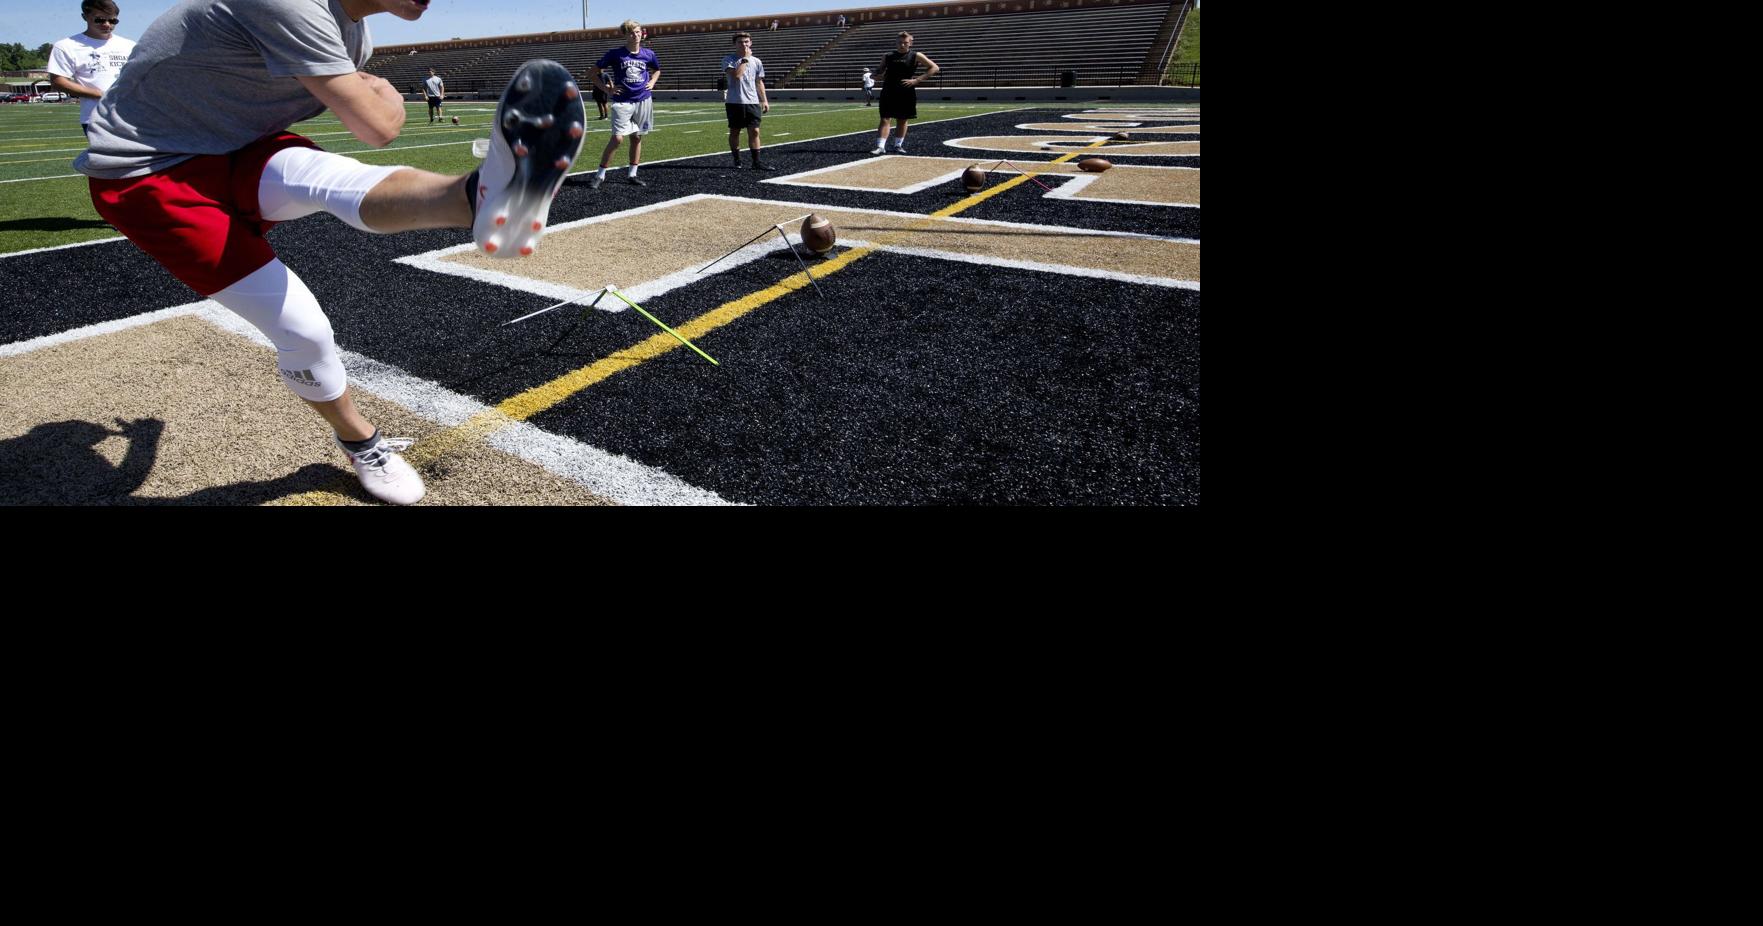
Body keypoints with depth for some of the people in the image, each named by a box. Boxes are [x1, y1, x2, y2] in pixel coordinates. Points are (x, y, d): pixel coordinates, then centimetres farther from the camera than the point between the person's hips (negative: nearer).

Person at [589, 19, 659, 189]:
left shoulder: (648, 54, 5)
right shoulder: (615, 54, -4)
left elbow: (657, 70, 27)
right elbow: (595, 72, 3)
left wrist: (652, 83, 10)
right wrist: (607, 89, -5)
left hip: (643, 101, 4)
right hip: (622, 102, -4)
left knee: (637, 137, 9)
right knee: (617, 138, -12)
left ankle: (632, 175, 20)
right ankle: (600, 175, -3)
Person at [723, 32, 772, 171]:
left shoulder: (756, 61, 12)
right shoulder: (729, 60, -2)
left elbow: (759, 82, 18)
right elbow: (736, 75, -19)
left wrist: (764, 100, 11)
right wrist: (745, 59, -12)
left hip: (752, 102, 3)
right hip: (734, 102, -3)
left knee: (754, 131, -3)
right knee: (734, 131, 4)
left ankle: (756, 162, -2)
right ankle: (737, 161, 14)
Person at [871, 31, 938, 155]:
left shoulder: (915, 56, 0)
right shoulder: (887, 56, 7)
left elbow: (935, 68, -4)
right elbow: (879, 73, 20)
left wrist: (917, 80, -12)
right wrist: (882, 77, -5)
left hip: (906, 93, -1)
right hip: (889, 92, 1)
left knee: (902, 120, 9)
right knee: (884, 119, -7)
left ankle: (898, 145, 22)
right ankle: (880, 146, -10)